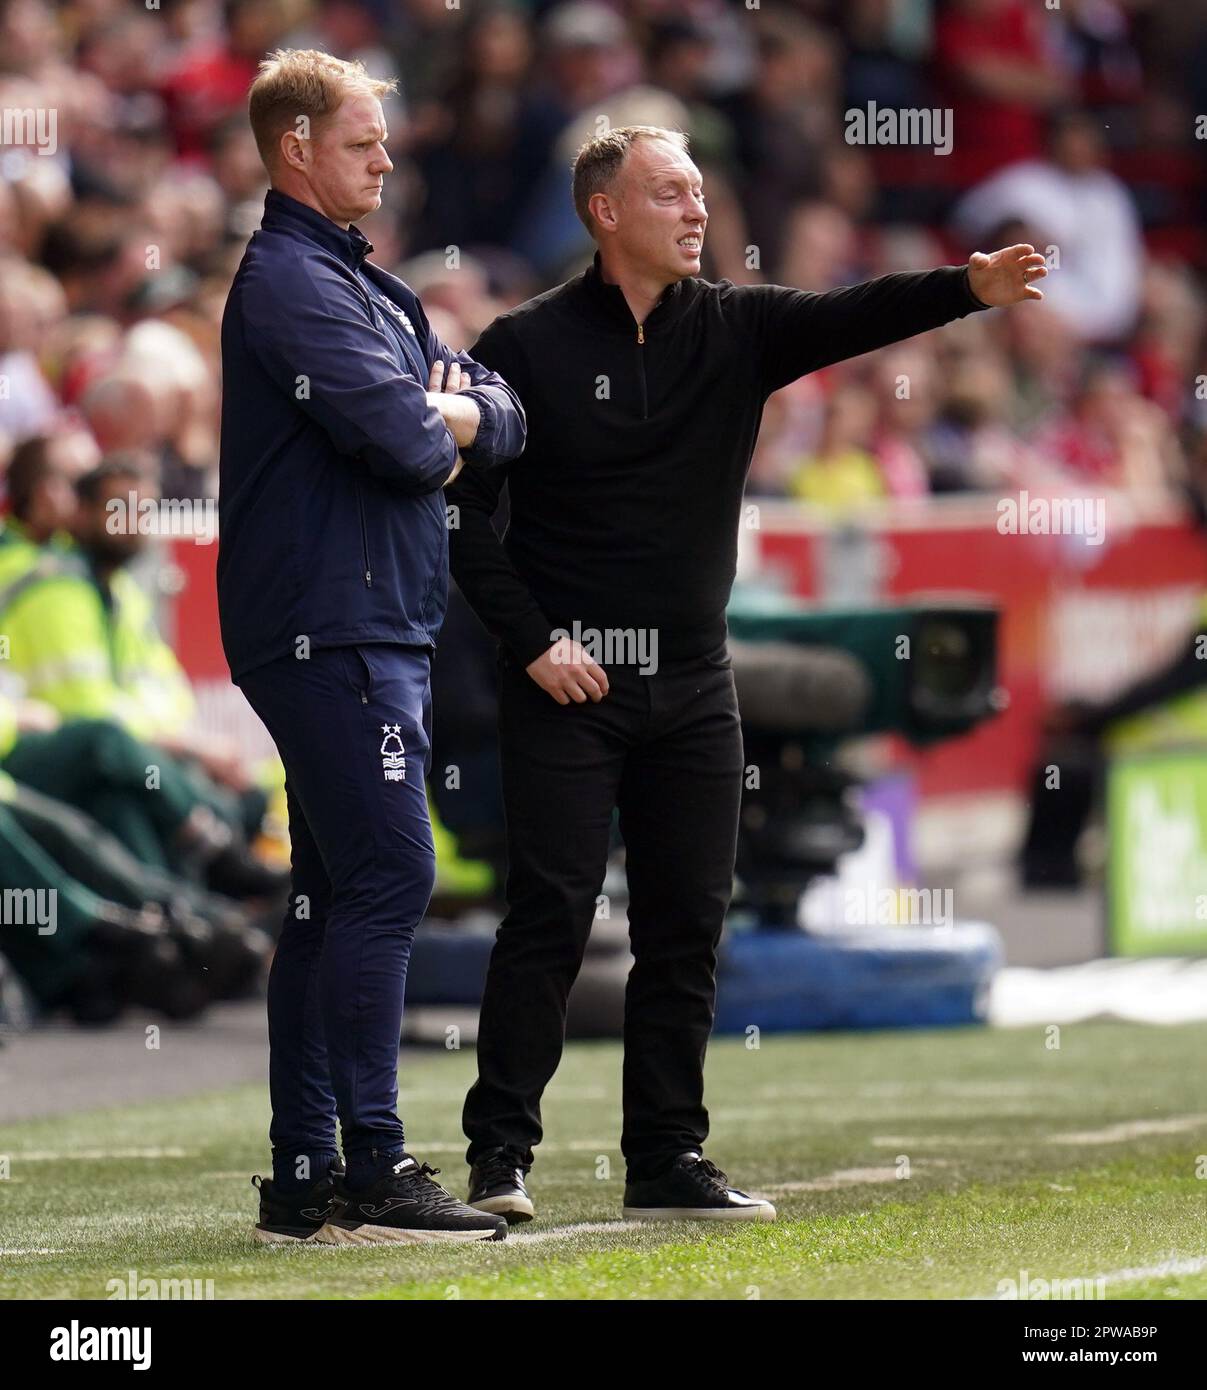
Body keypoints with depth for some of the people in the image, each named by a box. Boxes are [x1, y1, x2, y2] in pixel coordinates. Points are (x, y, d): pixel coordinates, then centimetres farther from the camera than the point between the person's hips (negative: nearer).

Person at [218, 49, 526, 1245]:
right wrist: (437, 429, -1)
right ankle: (372, 1172, -15)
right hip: (331, 625, -10)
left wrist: (455, 414, -5)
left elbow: (500, 422, 18)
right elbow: (399, 437, -23)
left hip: (376, 628, 10)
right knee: (388, 877, -14)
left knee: (332, 896, 10)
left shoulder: (360, 283, 22)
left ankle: (302, 1177, 12)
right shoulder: (291, 281, -10)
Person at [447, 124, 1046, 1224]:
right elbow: (463, 509, -4)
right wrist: (531, 642, -12)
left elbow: (850, 318, -11)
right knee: (550, 916, -7)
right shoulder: (527, 346, -4)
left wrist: (969, 288, -29)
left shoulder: (735, 329, 6)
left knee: (688, 927, 5)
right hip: (567, 681, -4)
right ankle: (501, 1153, -2)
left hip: (695, 684, 4)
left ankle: (668, 1161, 11)